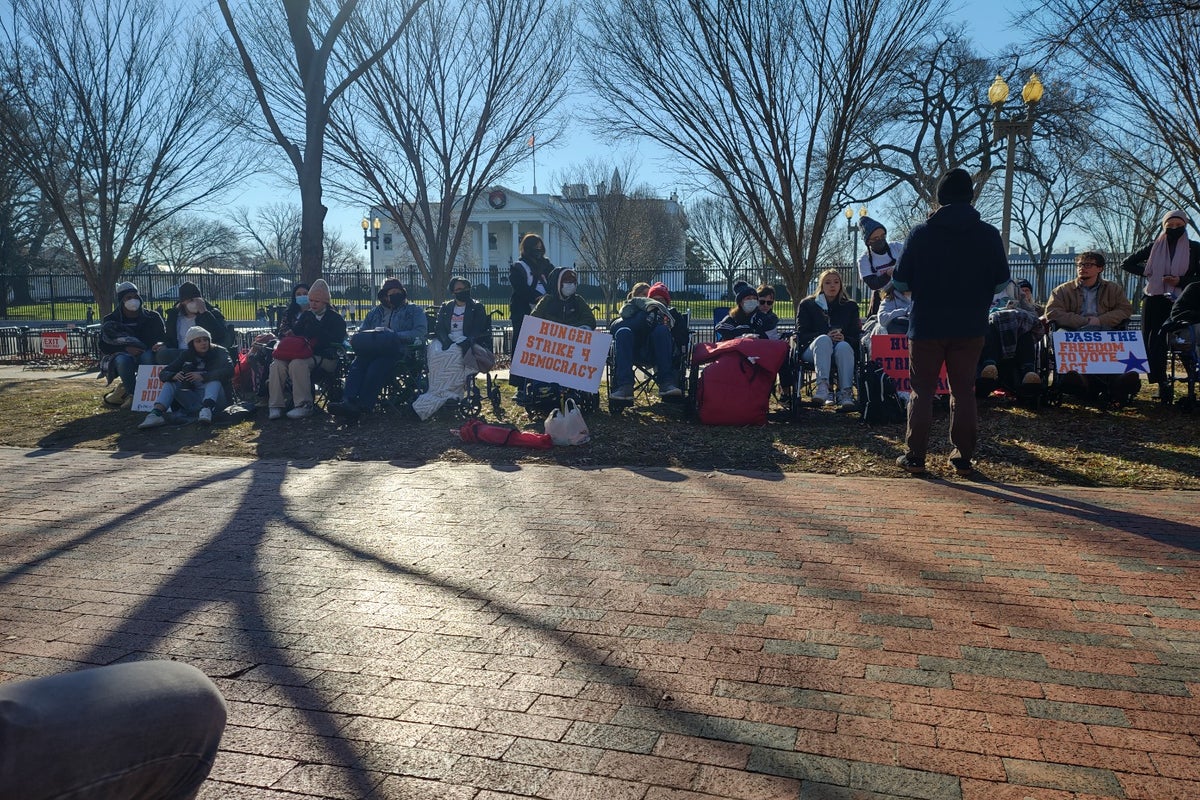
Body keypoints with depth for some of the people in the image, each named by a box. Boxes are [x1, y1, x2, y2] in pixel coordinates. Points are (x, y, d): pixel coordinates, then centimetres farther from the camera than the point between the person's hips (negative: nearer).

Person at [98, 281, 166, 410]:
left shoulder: (152, 317, 5)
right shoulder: (110, 321, 5)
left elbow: (162, 339, 0)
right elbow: (104, 346, -1)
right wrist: (125, 349, -19)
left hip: (145, 357, 0)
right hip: (119, 356, 0)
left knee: (148, 356, -36)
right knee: (124, 360, -37)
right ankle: (133, 395, -32)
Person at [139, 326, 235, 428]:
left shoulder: (219, 352, 0)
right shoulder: (186, 355, 9)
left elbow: (229, 370, -20)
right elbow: (163, 373, 4)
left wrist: (203, 376, -30)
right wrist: (174, 376, -20)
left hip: (215, 399, -4)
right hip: (194, 403, 4)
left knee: (215, 379, -29)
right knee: (170, 382, -10)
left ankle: (207, 408, -56)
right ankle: (157, 413, -33)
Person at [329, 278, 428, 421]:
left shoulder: (414, 311, 19)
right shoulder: (374, 312, 31)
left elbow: (420, 333, 2)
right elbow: (361, 333, 22)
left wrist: (394, 335, -9)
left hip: (399, 352, -4)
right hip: (373, 350, 4)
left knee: (378, 365, -35)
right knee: (358, 363, -30)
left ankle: (362, 406, -42)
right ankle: (350, 402, -46)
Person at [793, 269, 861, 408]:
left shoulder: (850, 306, 20)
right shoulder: (807, 304, 16)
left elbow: (857, 336, 11)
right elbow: (801, 334, 4)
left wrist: (844, 338, -14)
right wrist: (826, 336, -13)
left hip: (844, 348, 1)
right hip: (812, 348, -1)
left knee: (843, 346, -36)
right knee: (823, 340, -36)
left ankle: (846, 392, -45)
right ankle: (823, 385, -54)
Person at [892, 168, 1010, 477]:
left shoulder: (921, 232, -7)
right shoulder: (989, 234, -2)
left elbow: (900, 282, -4)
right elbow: (1001, 283, 5)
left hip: (926, 326, -1)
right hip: (970, 327, 2)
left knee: (922, 391, 6)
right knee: (964, 391, 10)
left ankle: (914, 456, 6)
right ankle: (963, 457, 12)